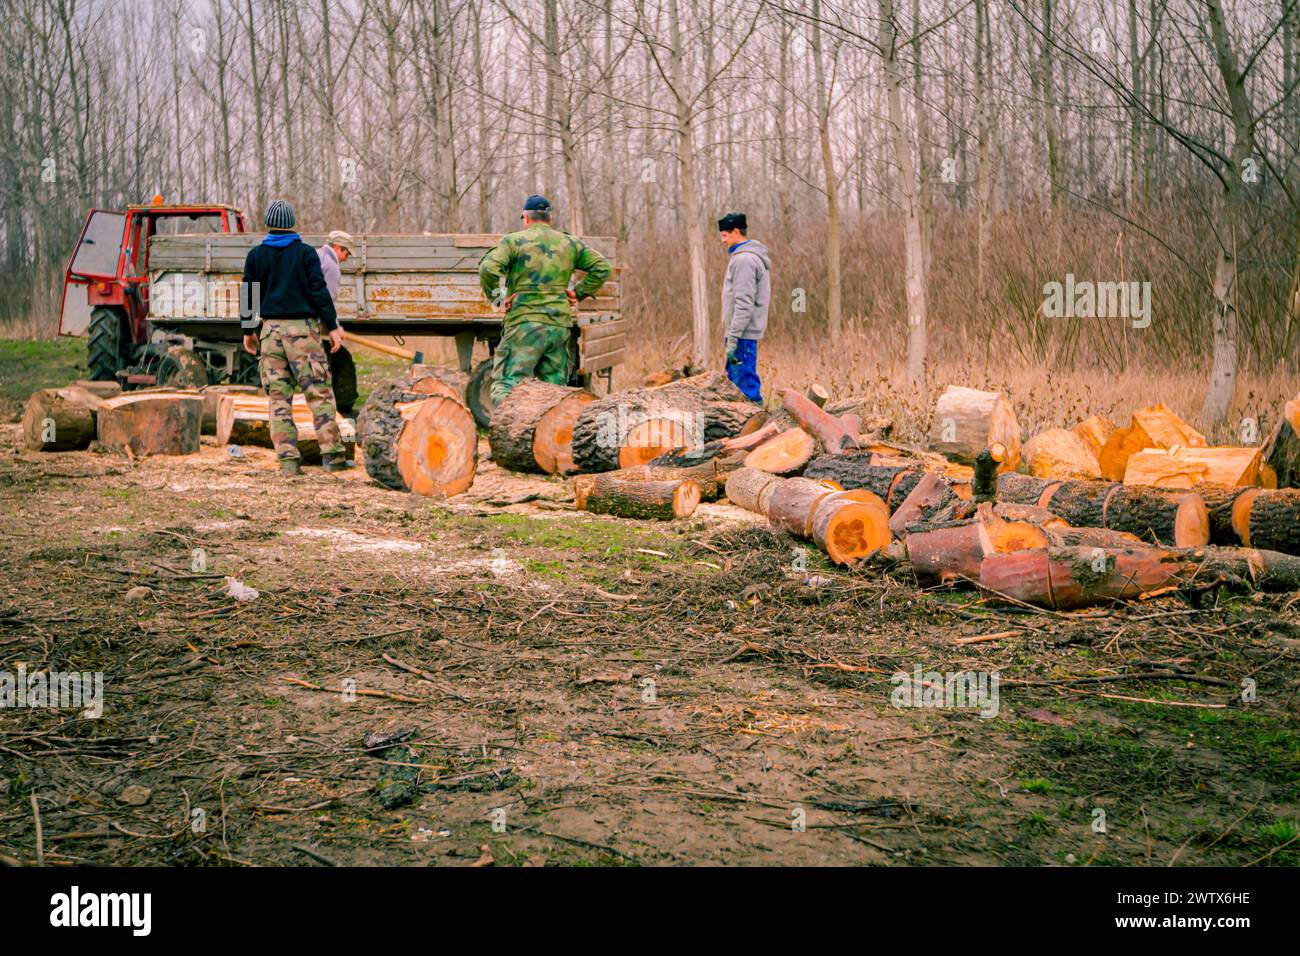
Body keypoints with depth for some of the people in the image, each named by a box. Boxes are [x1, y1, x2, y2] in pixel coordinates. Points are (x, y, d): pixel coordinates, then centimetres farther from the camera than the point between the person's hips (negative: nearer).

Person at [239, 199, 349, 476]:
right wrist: (332, 327, -2)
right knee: (319, 393, -1)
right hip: (302, 328, -2)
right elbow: (319, 291, -5)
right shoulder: (306, 253, 1)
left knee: (279, 398, 3)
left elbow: (248, 296, 11)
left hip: (270, 329, 2)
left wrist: (248, 331, 21)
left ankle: (288, 459, -2)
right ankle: (332, 455, -5)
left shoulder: (256, 255, 9)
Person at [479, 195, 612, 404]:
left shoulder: (513, 241, 1)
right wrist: (579, 293, 13)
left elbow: (488, 269, -14)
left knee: (506, 386, -9)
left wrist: (494, 295, 1)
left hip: (525, 323, -4)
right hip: (560, 324, 4)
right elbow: (602, 268, 10)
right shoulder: (570, 243, 15)